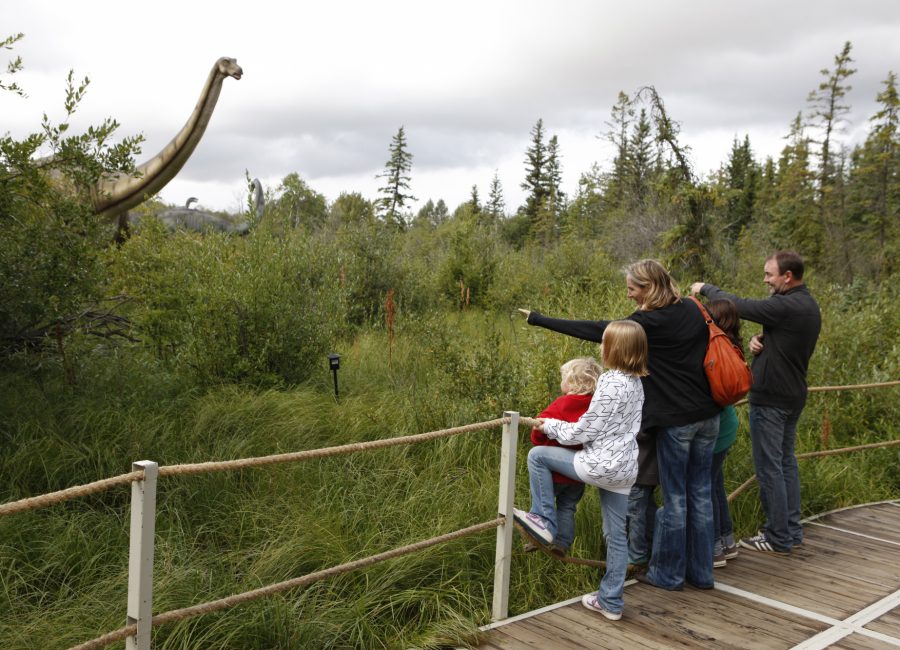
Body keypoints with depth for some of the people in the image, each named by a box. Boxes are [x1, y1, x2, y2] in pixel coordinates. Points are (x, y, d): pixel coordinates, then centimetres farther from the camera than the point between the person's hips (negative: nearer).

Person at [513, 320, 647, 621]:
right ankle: (611, 602, 24)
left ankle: (543, 520, 12)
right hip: (625, 468, 9)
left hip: (602, 464, -9)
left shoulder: (611, 385, -20)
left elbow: (585, 431, -15)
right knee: (616, 536, 14)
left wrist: (550, 426, -1)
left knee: (537, 455, 4)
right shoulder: (636, 383, 7)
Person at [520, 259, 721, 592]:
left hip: (675, 421, -7)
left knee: (675, 498, 5)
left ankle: (668, 573, 19)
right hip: (707, 416, 7)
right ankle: (701, 573, 23)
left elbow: (594, 330, -13)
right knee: (700, 493, 14)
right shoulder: (693, 310, 4)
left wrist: (538, 319, -8)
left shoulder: (650, 322, -15)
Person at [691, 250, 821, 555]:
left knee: (769, 467, -1)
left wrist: (706, 288, -2)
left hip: (771, 399, -10)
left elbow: (740, 305, -18)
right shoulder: (808, 304, 9)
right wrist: (760, 340, -7)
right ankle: (792, 529, 25)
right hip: (793, 395, 10)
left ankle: (778, 538, 7)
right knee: (786, 461, 17)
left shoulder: (787, 307, -23)